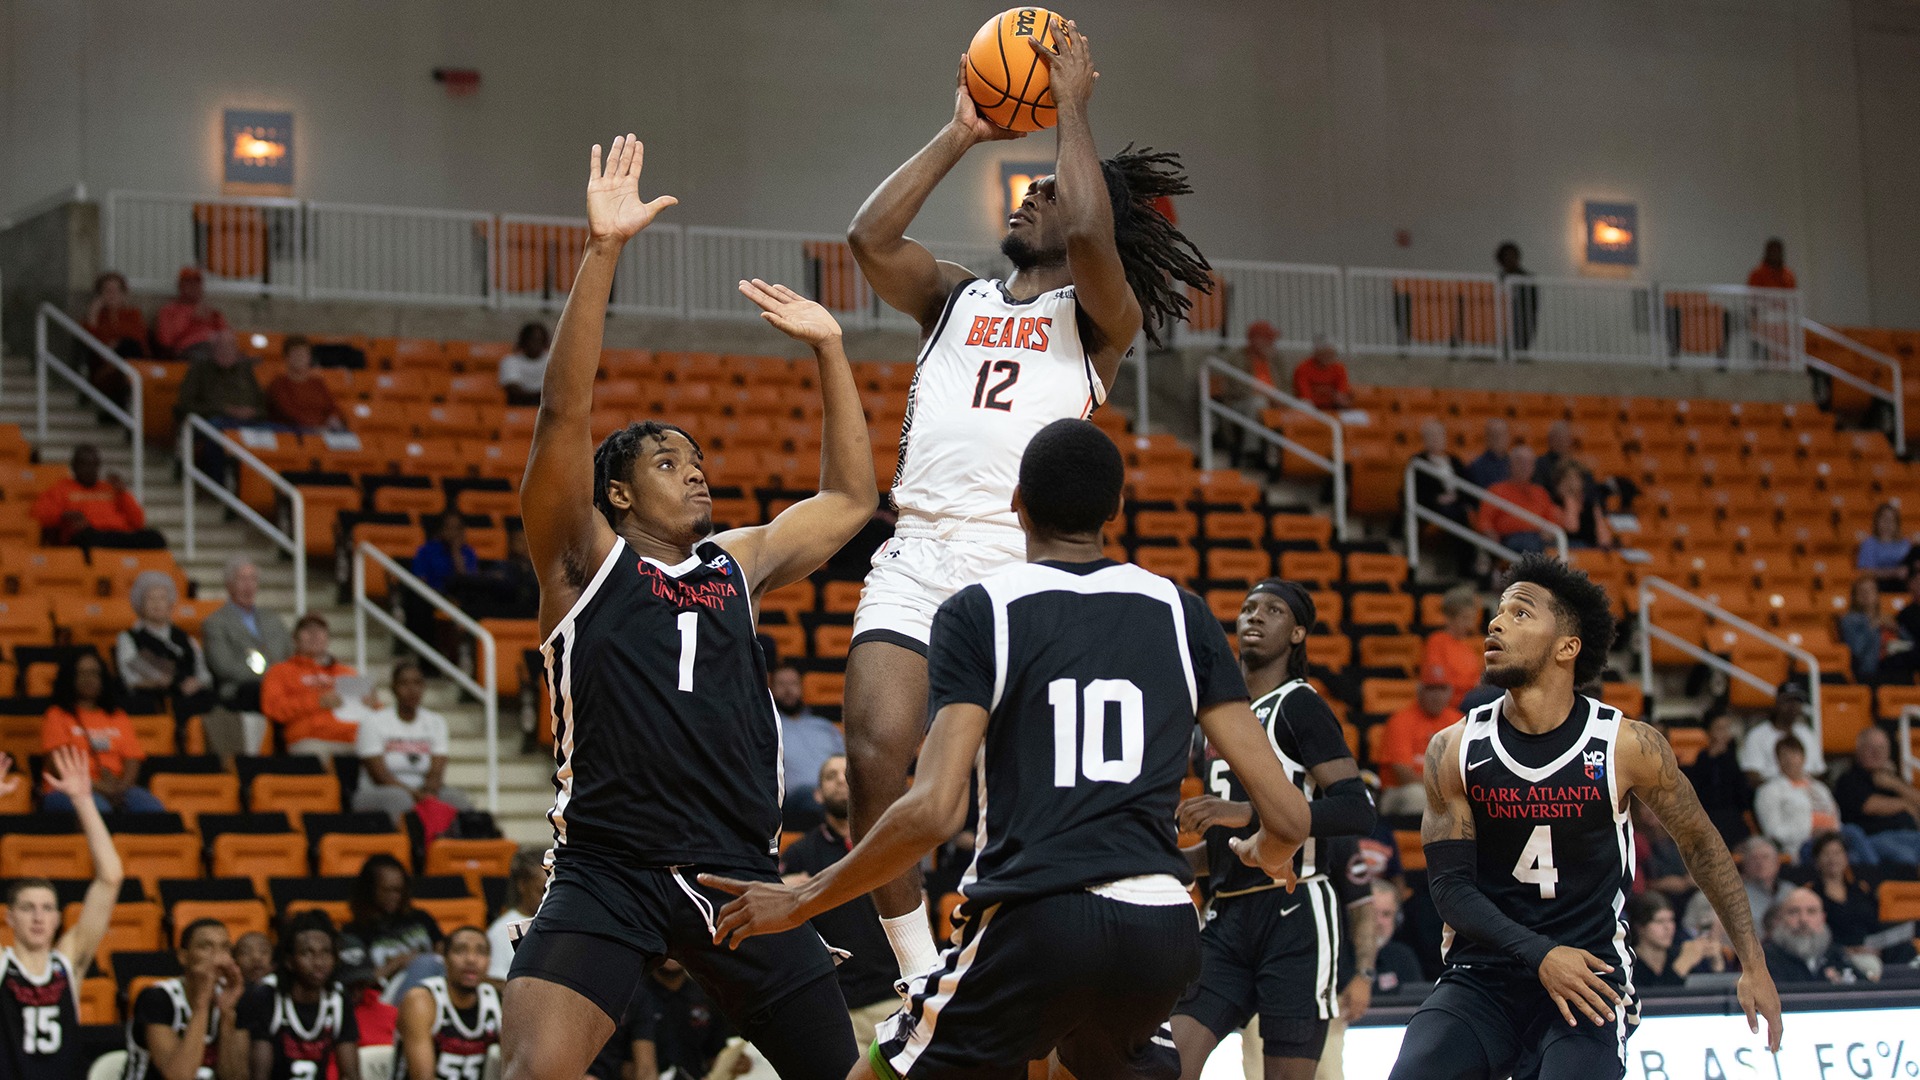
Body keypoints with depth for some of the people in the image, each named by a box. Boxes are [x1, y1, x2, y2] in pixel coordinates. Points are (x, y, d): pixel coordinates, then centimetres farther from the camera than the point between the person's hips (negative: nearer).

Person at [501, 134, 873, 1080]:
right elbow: (563, 413, -11)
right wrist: (602, 252, -18)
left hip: (737, 875, 5)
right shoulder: (584, 559, 2)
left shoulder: (739, 565, 17)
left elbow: (851, 499, 27)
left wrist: (827, 347, 22)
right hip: (608, 871, -5)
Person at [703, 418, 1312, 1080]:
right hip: (1164, 933, 4)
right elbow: (1287, 814, 7)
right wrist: (1266, 854, 32)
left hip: (1034, 926, -4)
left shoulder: (978, 612, 1)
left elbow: (934, 812, -11)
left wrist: (800, 902, 2)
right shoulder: (1180, 614, 11)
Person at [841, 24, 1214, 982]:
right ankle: (922, 981, -6)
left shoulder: (1100, 318, 10)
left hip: (1026, 566, -3)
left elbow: (1090, 234, -12)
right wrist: (960, 135, 11)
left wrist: (1072, 107, 1)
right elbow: (869, 238, 6)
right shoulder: (954, 299, 23)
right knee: (876, 758, -16)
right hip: (917, 557, 3)